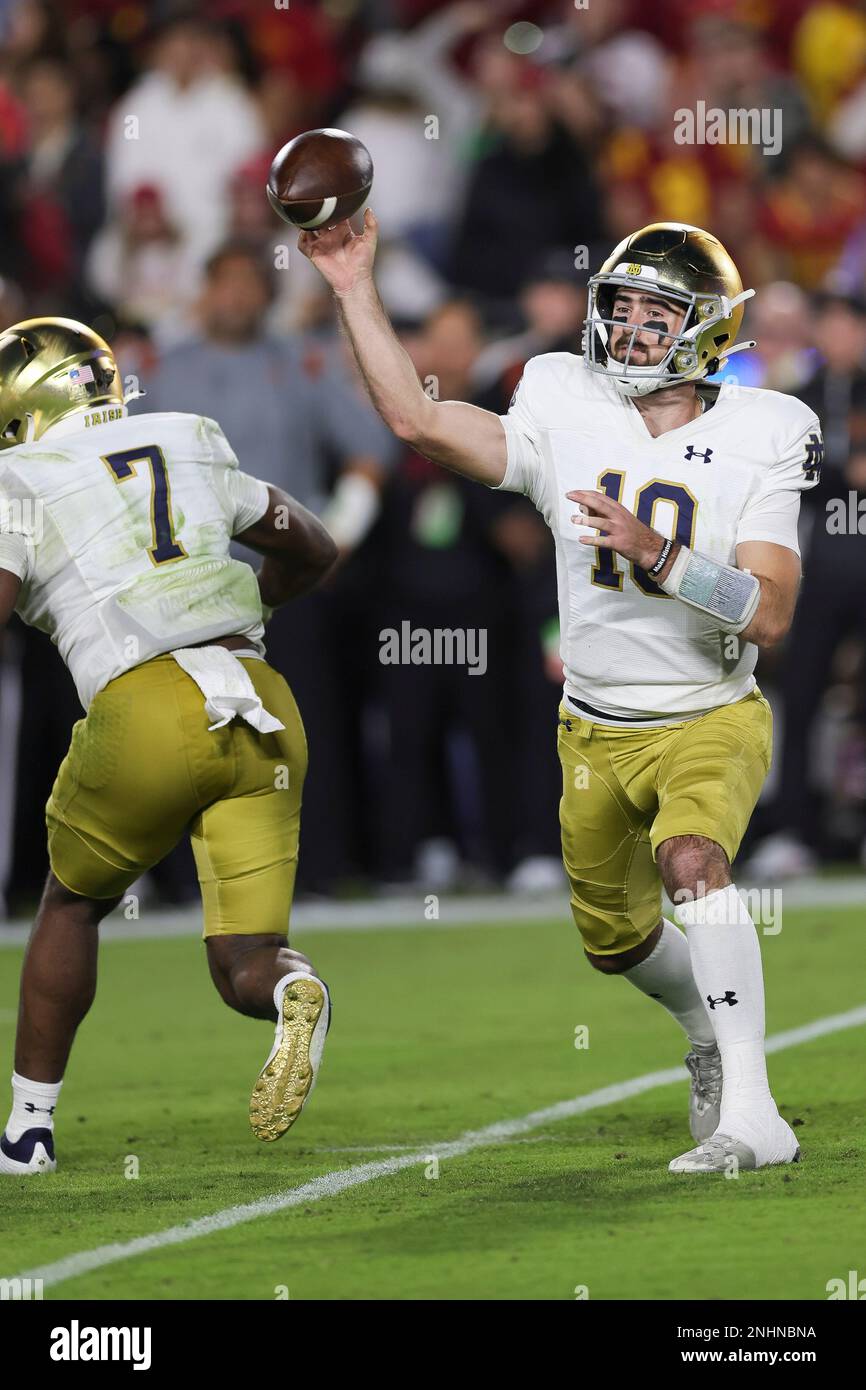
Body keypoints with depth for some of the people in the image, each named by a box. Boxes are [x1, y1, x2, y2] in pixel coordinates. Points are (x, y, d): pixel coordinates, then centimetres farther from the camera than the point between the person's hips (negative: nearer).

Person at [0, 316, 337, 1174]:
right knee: (243, 965, 6)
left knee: (73, 903, 23)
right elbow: (312, 552, 32)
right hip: (262, 704, 3)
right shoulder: (194, 451, 23)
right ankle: (295, 993, -30)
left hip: (148, 713, -3)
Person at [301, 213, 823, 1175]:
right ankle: (710, 1024, 51)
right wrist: (355, 291, -17)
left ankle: (749, 1114, -35)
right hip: (596, 731, 5)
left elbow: (769, 615, -21)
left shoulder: (756, 442, -13)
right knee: (613, 938, 17)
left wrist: (657, 554, -33)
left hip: (708, 723, -4)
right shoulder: (565, 417, -6)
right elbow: (418, 419, -13)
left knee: (691, 858, -33)